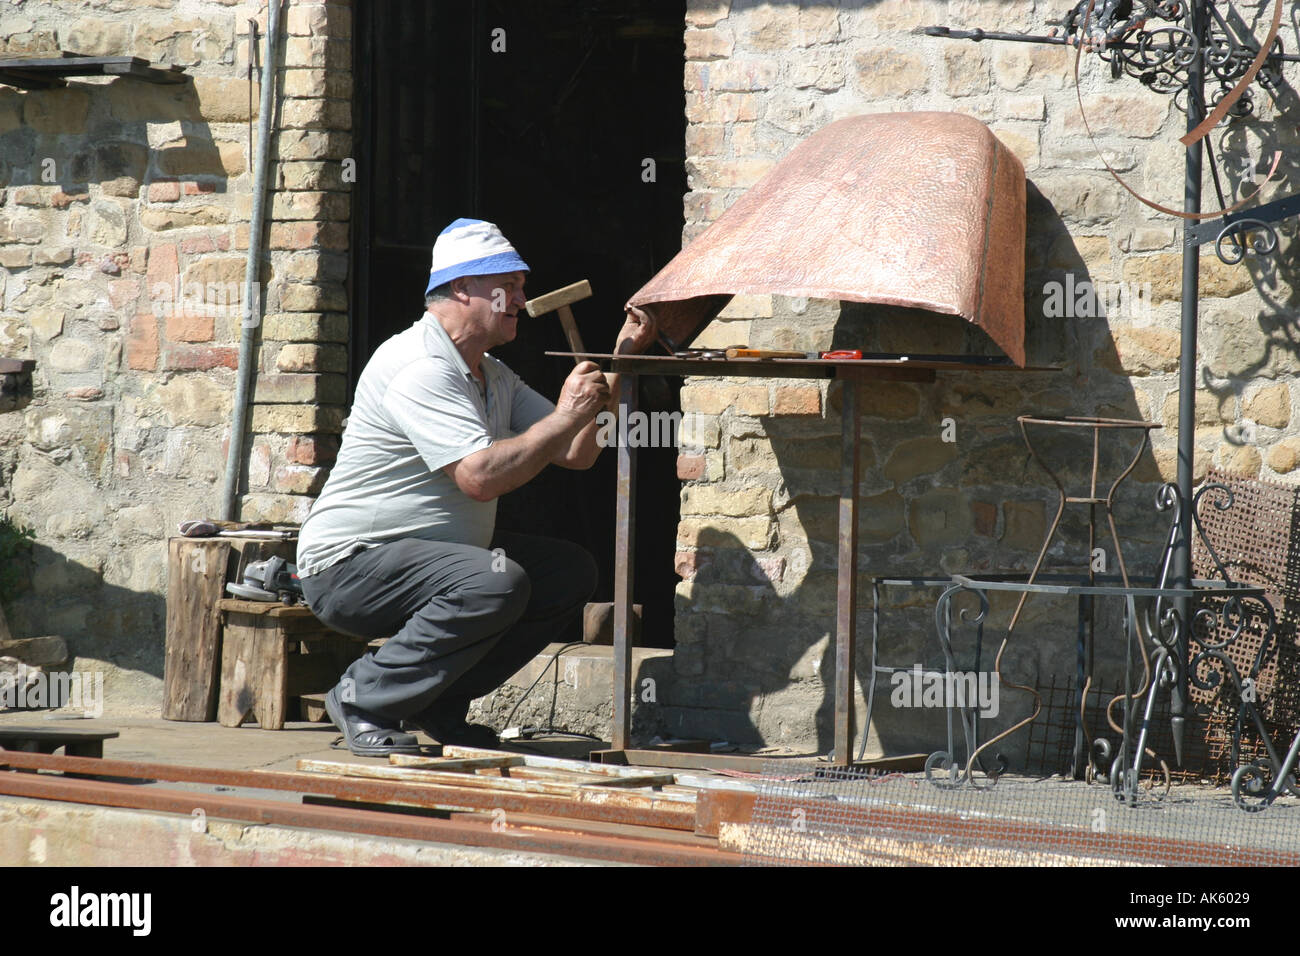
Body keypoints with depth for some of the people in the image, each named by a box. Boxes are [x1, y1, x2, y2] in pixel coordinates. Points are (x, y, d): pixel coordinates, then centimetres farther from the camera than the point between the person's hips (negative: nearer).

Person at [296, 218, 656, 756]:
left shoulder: (493, 377, 14)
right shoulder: (418, 368, -19)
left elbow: (576, 454, 12)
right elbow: (480, 477, -29)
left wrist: (618, 365, 5)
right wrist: (566, 416, -21)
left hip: (433, 558, 10)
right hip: (350, 565, -10)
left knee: (570, 573, 5)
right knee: (496, 582, -33)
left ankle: (438, 704, 7)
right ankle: (364, 700, -16)